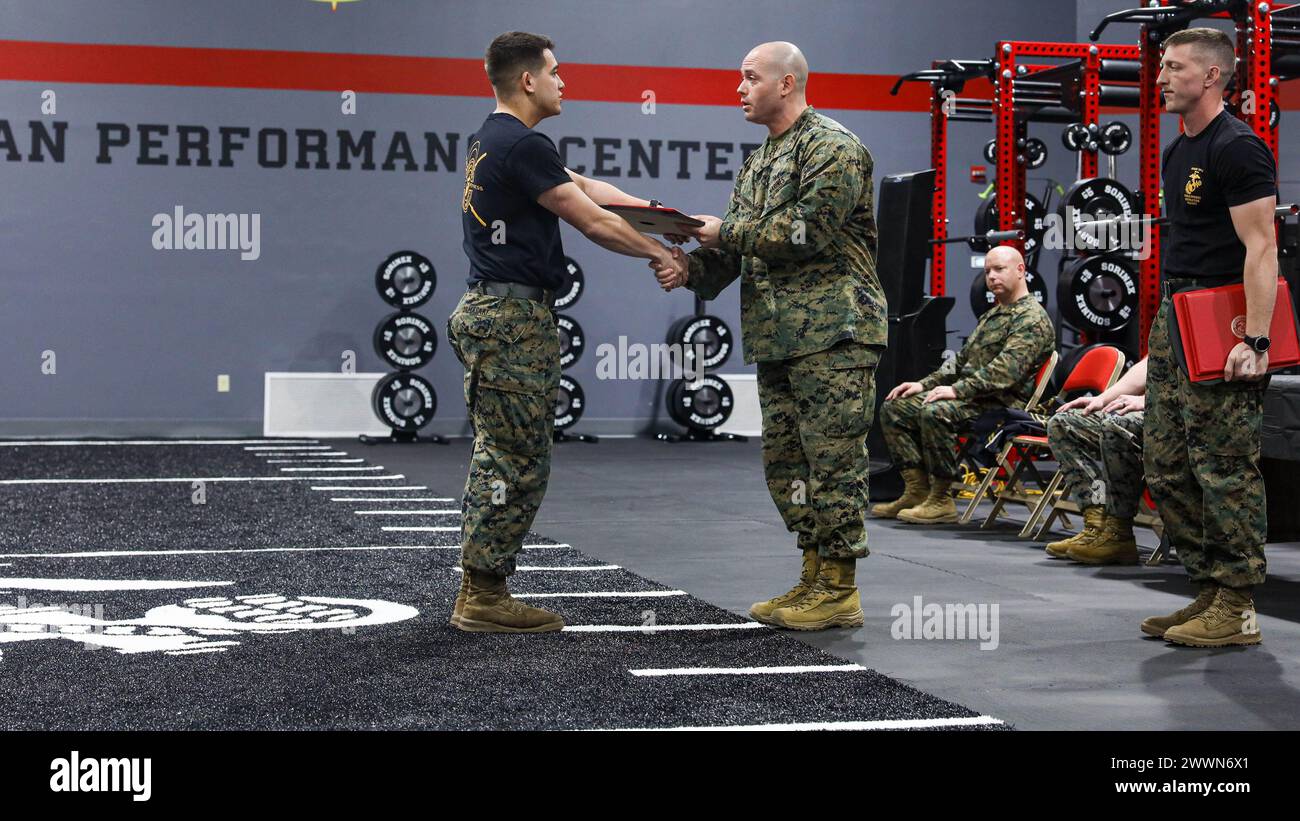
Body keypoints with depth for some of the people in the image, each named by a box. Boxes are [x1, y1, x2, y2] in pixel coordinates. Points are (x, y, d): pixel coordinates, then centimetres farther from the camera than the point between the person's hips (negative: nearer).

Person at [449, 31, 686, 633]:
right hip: (515, 319, -11)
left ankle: (478, 594, 16)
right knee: (521, 464, -6)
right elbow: (593, 222, -11)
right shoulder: (523, 145, -15)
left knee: (498, 458, 13)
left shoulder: (490, 141, 18)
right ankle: (485, 598, -2)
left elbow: (586, 188, 19)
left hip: (487, 312, 11)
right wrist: (659, 254, 1)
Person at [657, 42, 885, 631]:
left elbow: (808, 231, -18)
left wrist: (727, 232, -8)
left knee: (833, 460, -7)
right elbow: (733, 252, 17)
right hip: (777, 337, 9)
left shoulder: (830, 147, -7)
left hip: (833, 331, -9)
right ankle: (814, 577, 20)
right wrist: (691, 266, -5)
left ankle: (839, 590, -2)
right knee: (785, 462, 11)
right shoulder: (756, 166, 21)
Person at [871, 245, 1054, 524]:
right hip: (974, 396, 10)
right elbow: (962, 359, 26)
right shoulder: (991, 315, 24)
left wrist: (958, 390, -27)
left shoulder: (1032, 318, -9)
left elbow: (1006, 369, -22)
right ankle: (917, 491, -5)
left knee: (935, 412, -34)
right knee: (894, 407, 1)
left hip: (1005, 402, -10)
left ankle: (941, 500, -23)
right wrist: (925, 384, 11)